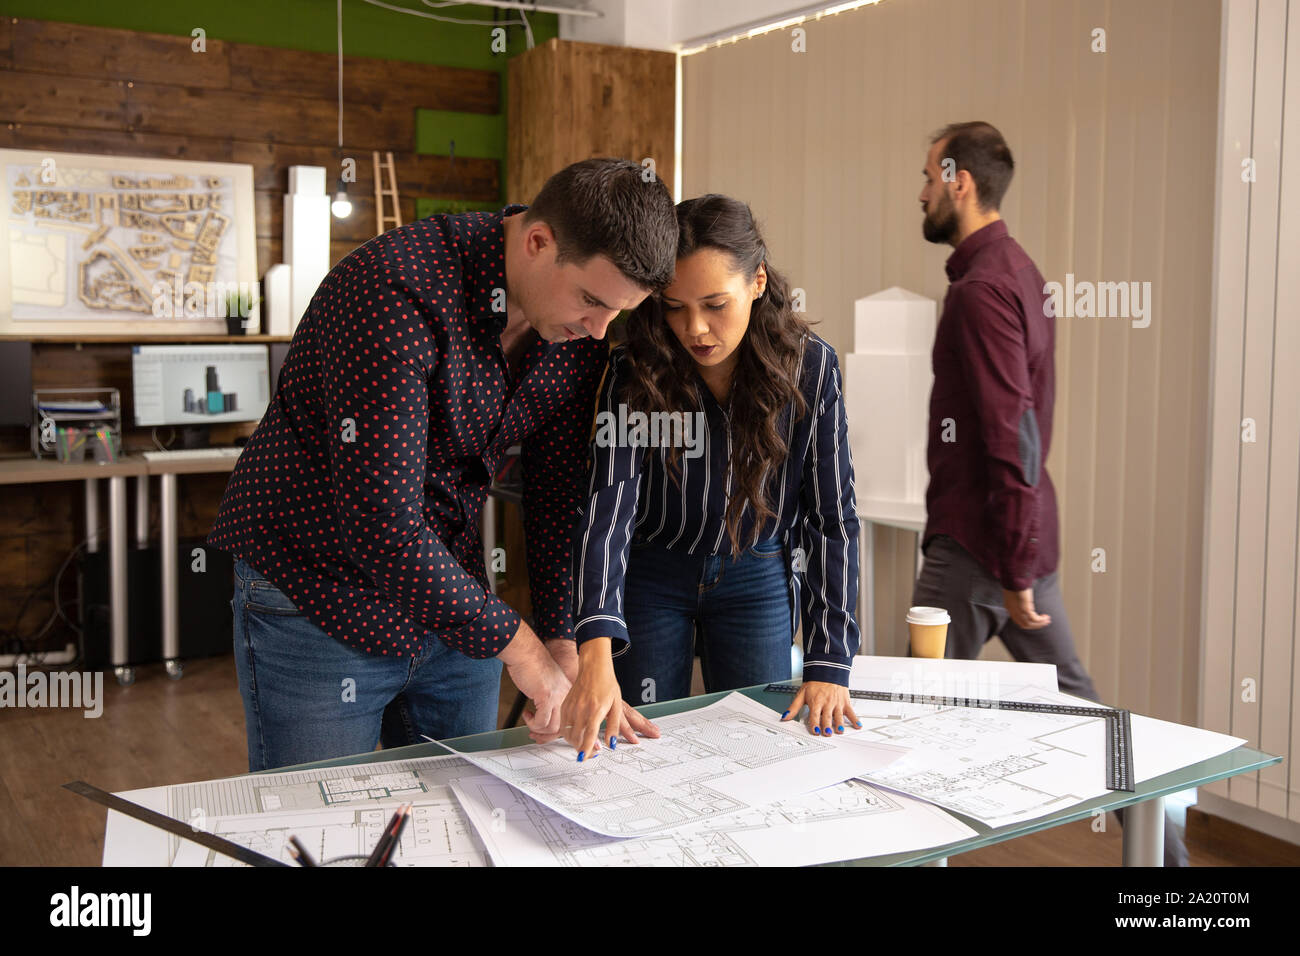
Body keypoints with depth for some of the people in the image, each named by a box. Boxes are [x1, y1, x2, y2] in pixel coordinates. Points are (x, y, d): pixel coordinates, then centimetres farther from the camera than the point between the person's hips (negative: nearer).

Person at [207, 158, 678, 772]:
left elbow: (559, 494, 3)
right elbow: (381, 520, -32)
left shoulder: (580, 329, -6)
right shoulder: (396, 291, -29)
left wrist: (563, 642, -6)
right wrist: (518, 645, -25)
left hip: (452, 600, 6)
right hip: (317, 604, -6)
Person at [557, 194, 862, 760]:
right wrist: (597, 649, -47)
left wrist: (828, 664, -19)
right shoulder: (636, 372, -21)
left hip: (756, 581, 1)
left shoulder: (809, 367, -17)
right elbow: (609, 505, -31)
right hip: (651, 578, -1)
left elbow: (832, 519, -13)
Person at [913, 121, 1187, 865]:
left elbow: (1012, 435, -23)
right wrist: (1021, 560, 20)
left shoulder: (982, 288, -17)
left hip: (979, 545, -9)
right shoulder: (1020, 271, 13)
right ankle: (1160, 845, 24)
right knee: (1070, 695, 15)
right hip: (1025, 532, 10)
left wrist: (1013, 571, -20)